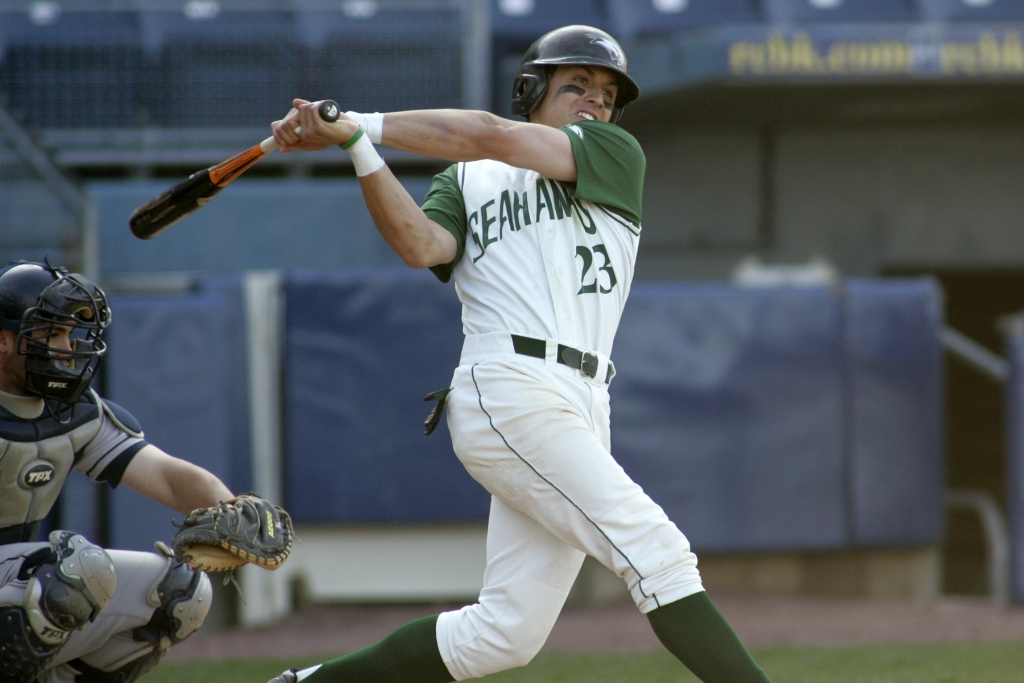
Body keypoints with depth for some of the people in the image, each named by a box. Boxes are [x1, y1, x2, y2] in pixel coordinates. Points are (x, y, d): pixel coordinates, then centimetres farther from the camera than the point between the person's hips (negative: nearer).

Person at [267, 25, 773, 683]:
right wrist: (359, 150, -15)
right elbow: (423, 246, -6)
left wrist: (363, 124, 3)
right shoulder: (465, 183, 17)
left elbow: (494, 137, 3)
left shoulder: (617, 156, 17)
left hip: (581, 408, 4)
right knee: (656, 551, -17)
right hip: (510, 394, -4)